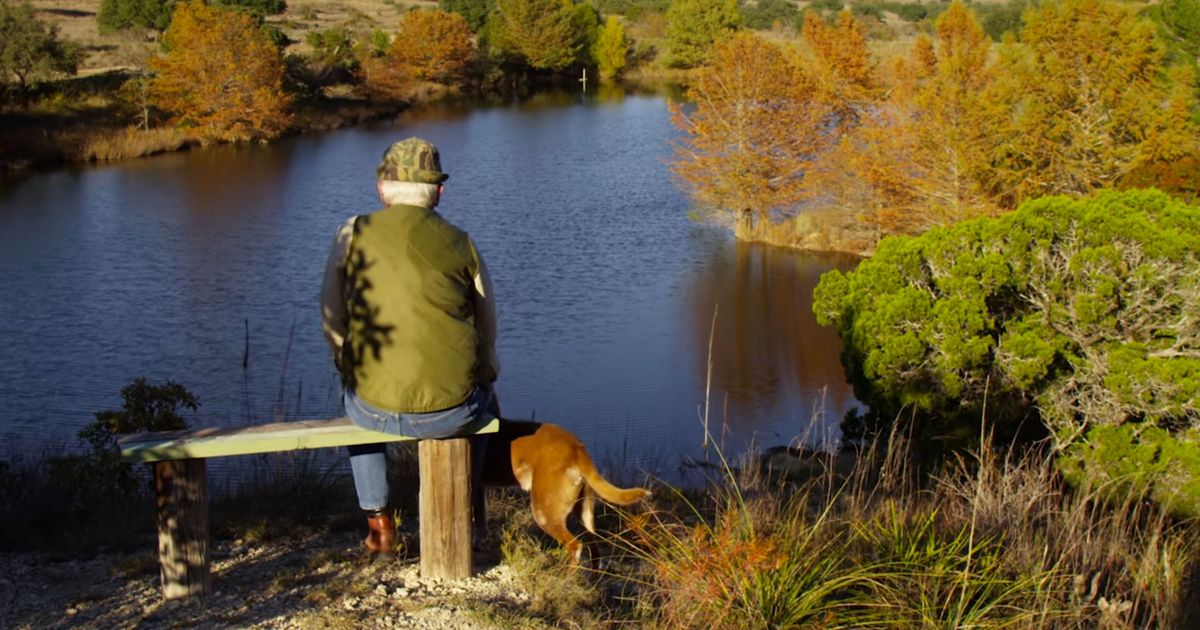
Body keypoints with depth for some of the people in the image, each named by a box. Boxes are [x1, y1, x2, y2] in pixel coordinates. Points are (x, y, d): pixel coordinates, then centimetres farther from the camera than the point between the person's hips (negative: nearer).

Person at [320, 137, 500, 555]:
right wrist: (481, 379, 29)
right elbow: (487, 338, 9)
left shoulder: (353, 234, -1)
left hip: (375, 409, 0)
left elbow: (332, 324, 3)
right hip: (450, 412, 0)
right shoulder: (461, 245, 2)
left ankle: (378, 522, 38)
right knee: (482, 401, 37)